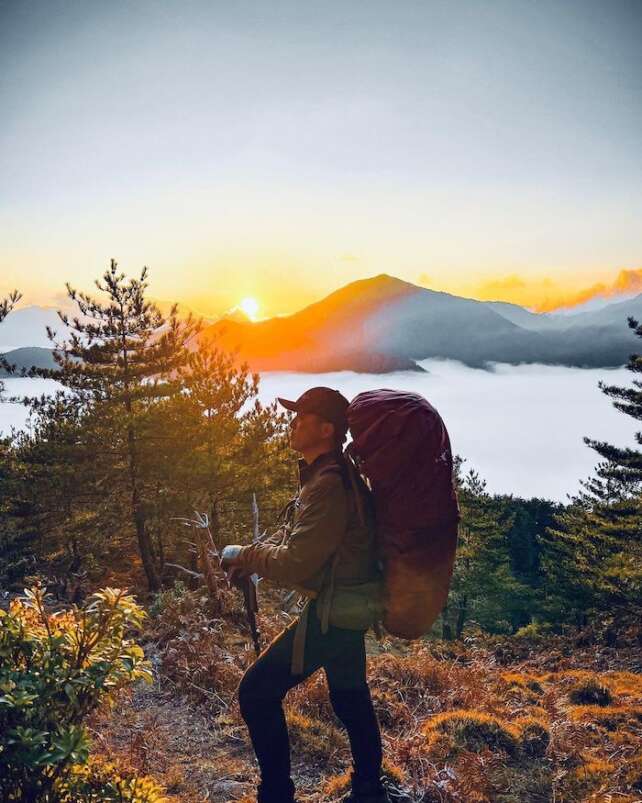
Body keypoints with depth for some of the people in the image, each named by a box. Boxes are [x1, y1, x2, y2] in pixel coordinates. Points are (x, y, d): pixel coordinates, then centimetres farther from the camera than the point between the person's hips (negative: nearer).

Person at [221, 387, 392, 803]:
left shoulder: (328, 486, -26)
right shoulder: (328, 474, 7)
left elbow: (295, 564, -26)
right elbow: (292, 534, 16)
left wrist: (245, 556, -10)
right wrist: (250, 558, 2)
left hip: (331, 611, -10)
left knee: (257, 693, -1)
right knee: (350, 696, 23)